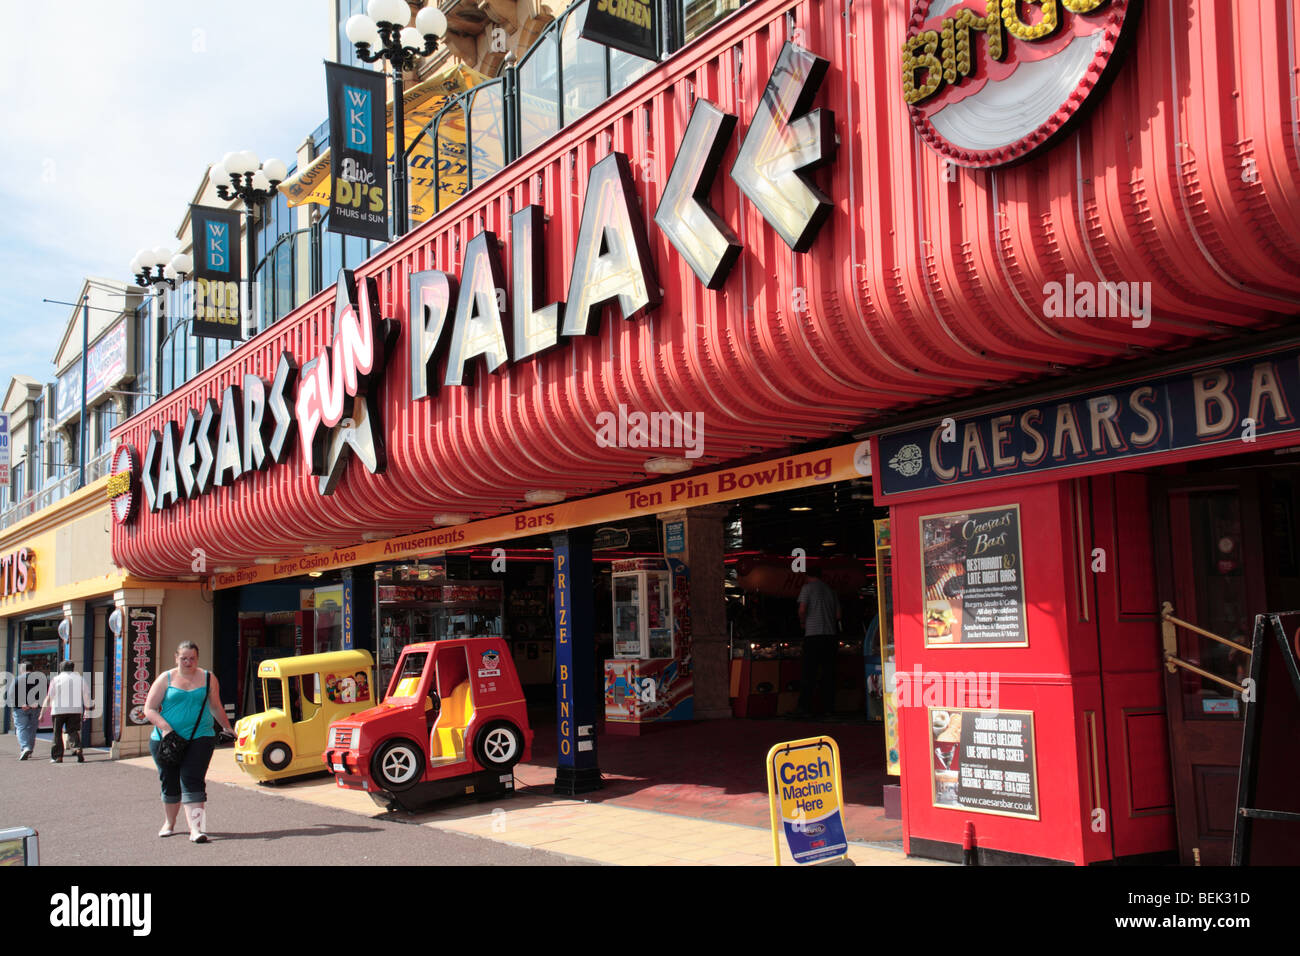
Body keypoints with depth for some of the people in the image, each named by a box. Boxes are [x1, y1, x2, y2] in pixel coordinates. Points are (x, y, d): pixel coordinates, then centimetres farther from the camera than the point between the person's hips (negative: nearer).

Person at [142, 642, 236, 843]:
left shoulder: (208, 679, 8)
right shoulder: (166, 679, 4)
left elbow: (216, 707, 20)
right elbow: (149, 709, 1)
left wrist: (227, 728, 25)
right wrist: (164, 727, -13)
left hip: (199, 738, -1)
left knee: (192, 781, -13)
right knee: (169, 782, 12)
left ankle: (196, 828, -19)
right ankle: (169, 823, 34)